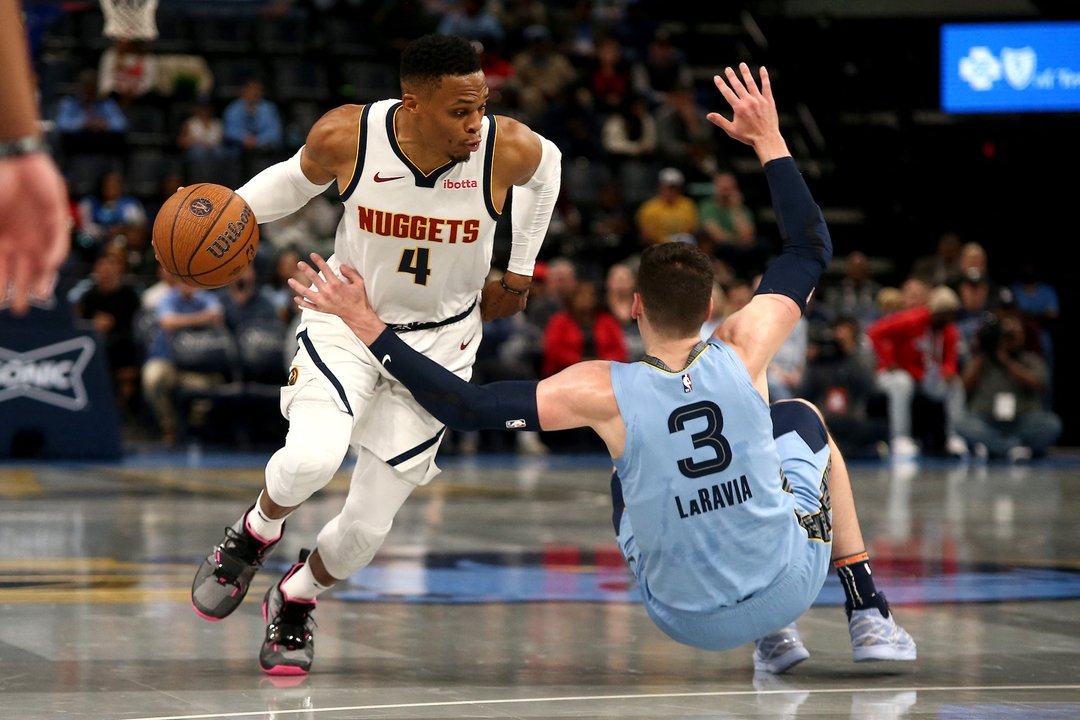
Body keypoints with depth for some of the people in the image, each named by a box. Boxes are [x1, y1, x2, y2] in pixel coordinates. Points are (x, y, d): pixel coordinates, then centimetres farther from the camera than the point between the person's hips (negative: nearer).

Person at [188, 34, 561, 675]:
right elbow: (300, 177, 2)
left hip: (439, 342, 1)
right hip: (347, 317, -1)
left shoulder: (510, 150, -23)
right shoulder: (346, 136, -22)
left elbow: (547, 165, 3)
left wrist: (520, 275, 8)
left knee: (367, 529, 0)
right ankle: (256, 532, 8)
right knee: (309, 460, -29)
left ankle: (294, 602, 34)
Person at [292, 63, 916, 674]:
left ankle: (772, 637, 32)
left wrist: (371, 329, -14)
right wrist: (769, 141, 7)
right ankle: (870, 618, 30)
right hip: (792, 579, 0)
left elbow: (466, 406, -19)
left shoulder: (605, 392, -20)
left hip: (692, 620, 0)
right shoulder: (742, 352, -16)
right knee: (802, 418, 28)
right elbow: (813, 248, 0)